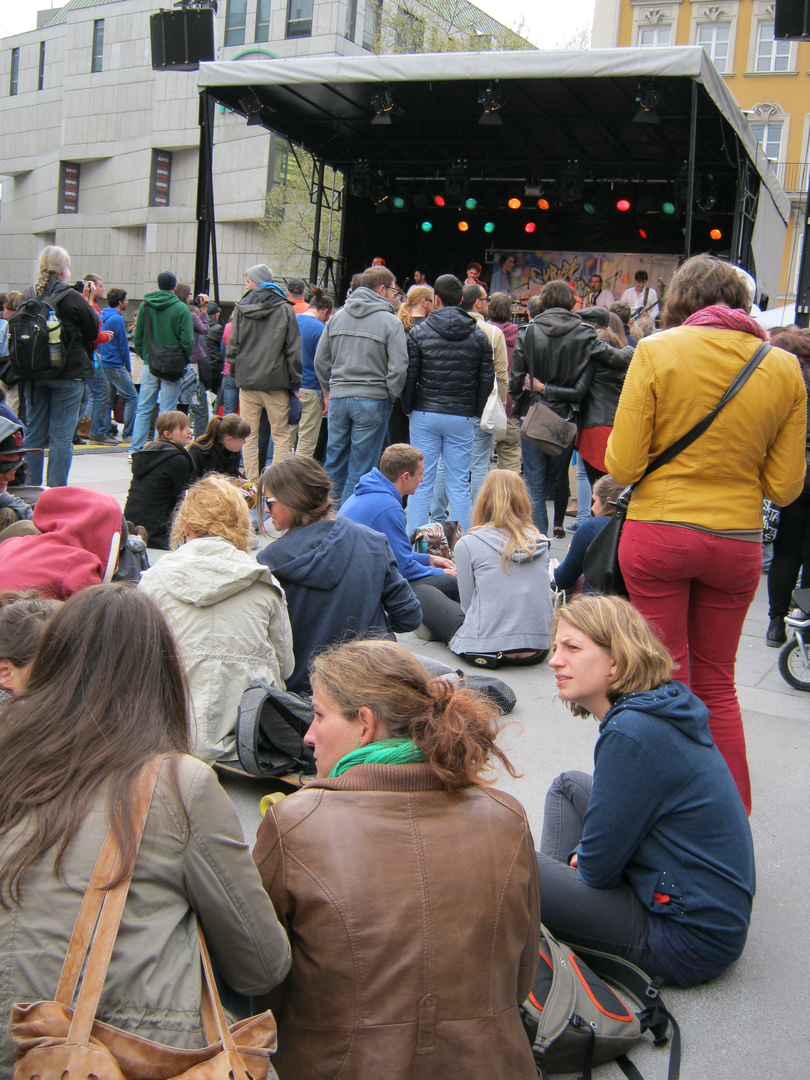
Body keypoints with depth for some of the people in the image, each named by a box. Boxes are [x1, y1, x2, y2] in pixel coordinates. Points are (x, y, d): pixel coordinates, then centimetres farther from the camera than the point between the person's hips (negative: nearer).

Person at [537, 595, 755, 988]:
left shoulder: (632, 734, -26)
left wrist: (581, 860, 2)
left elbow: (598, 868, -19)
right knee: (569, 785, 18)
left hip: (691, 941, -10)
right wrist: (582, 856, 5)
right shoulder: (660, 706, 3)